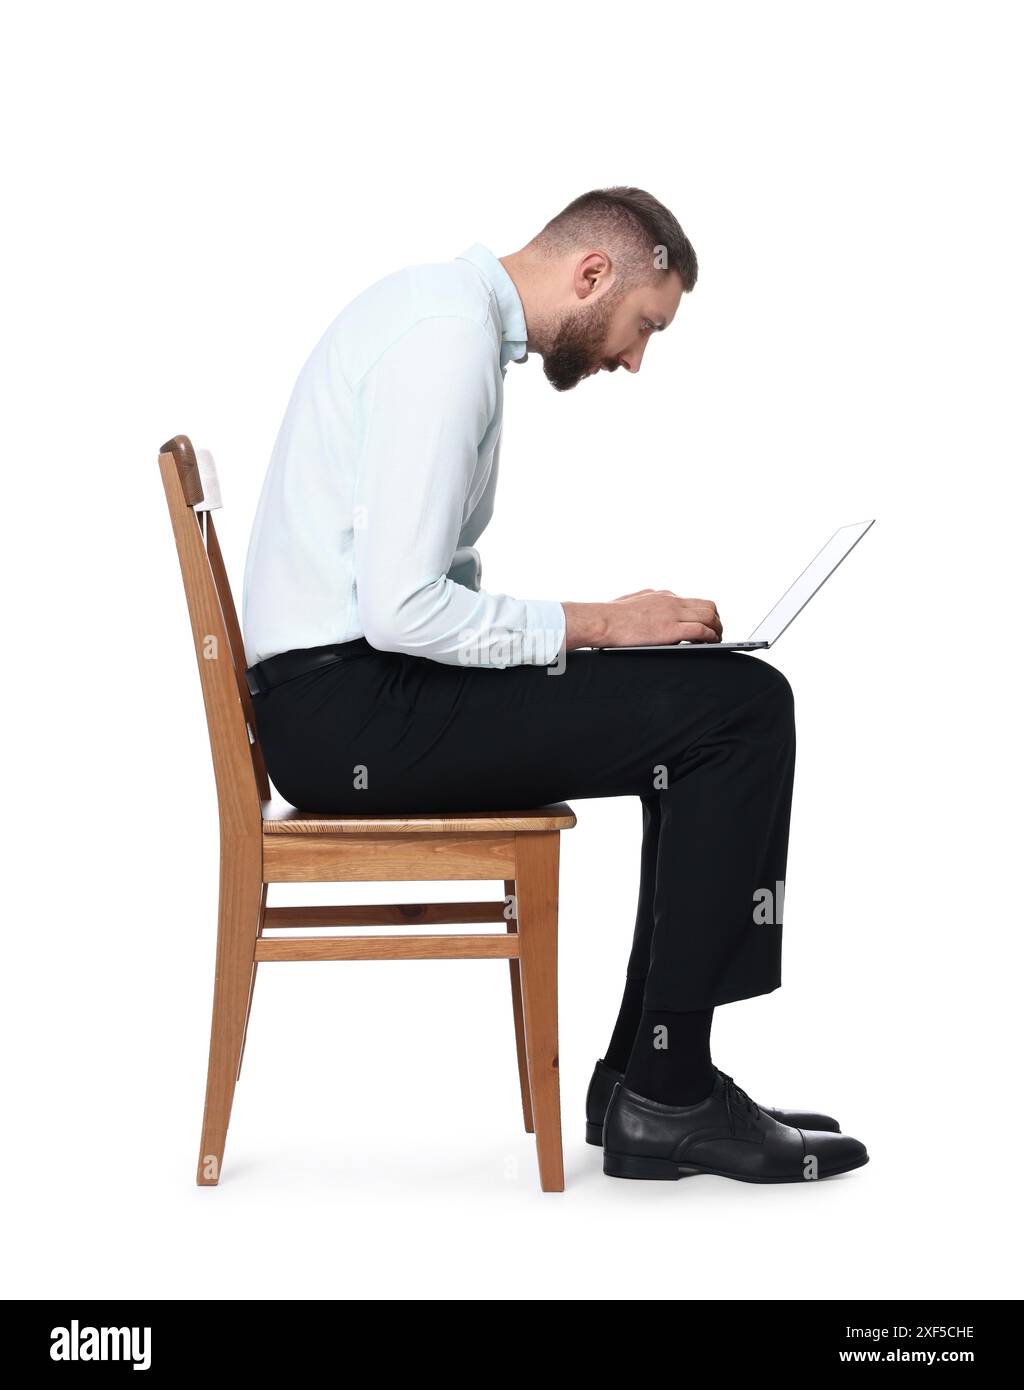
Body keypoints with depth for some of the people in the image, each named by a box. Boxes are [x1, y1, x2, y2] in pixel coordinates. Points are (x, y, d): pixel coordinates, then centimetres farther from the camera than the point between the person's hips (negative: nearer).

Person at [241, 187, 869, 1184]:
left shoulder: (448, 310, 17)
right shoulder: (449, 338, -16)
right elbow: (403, 609, -23)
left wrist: (585, 626, 10)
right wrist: (594, 625, -12)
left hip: (362, 692, 10)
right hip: (348, 707, -10)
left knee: (720, 710, 11)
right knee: (741, 706, -13)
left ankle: (645, 1079, 9)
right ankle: (665, 1096, -5)